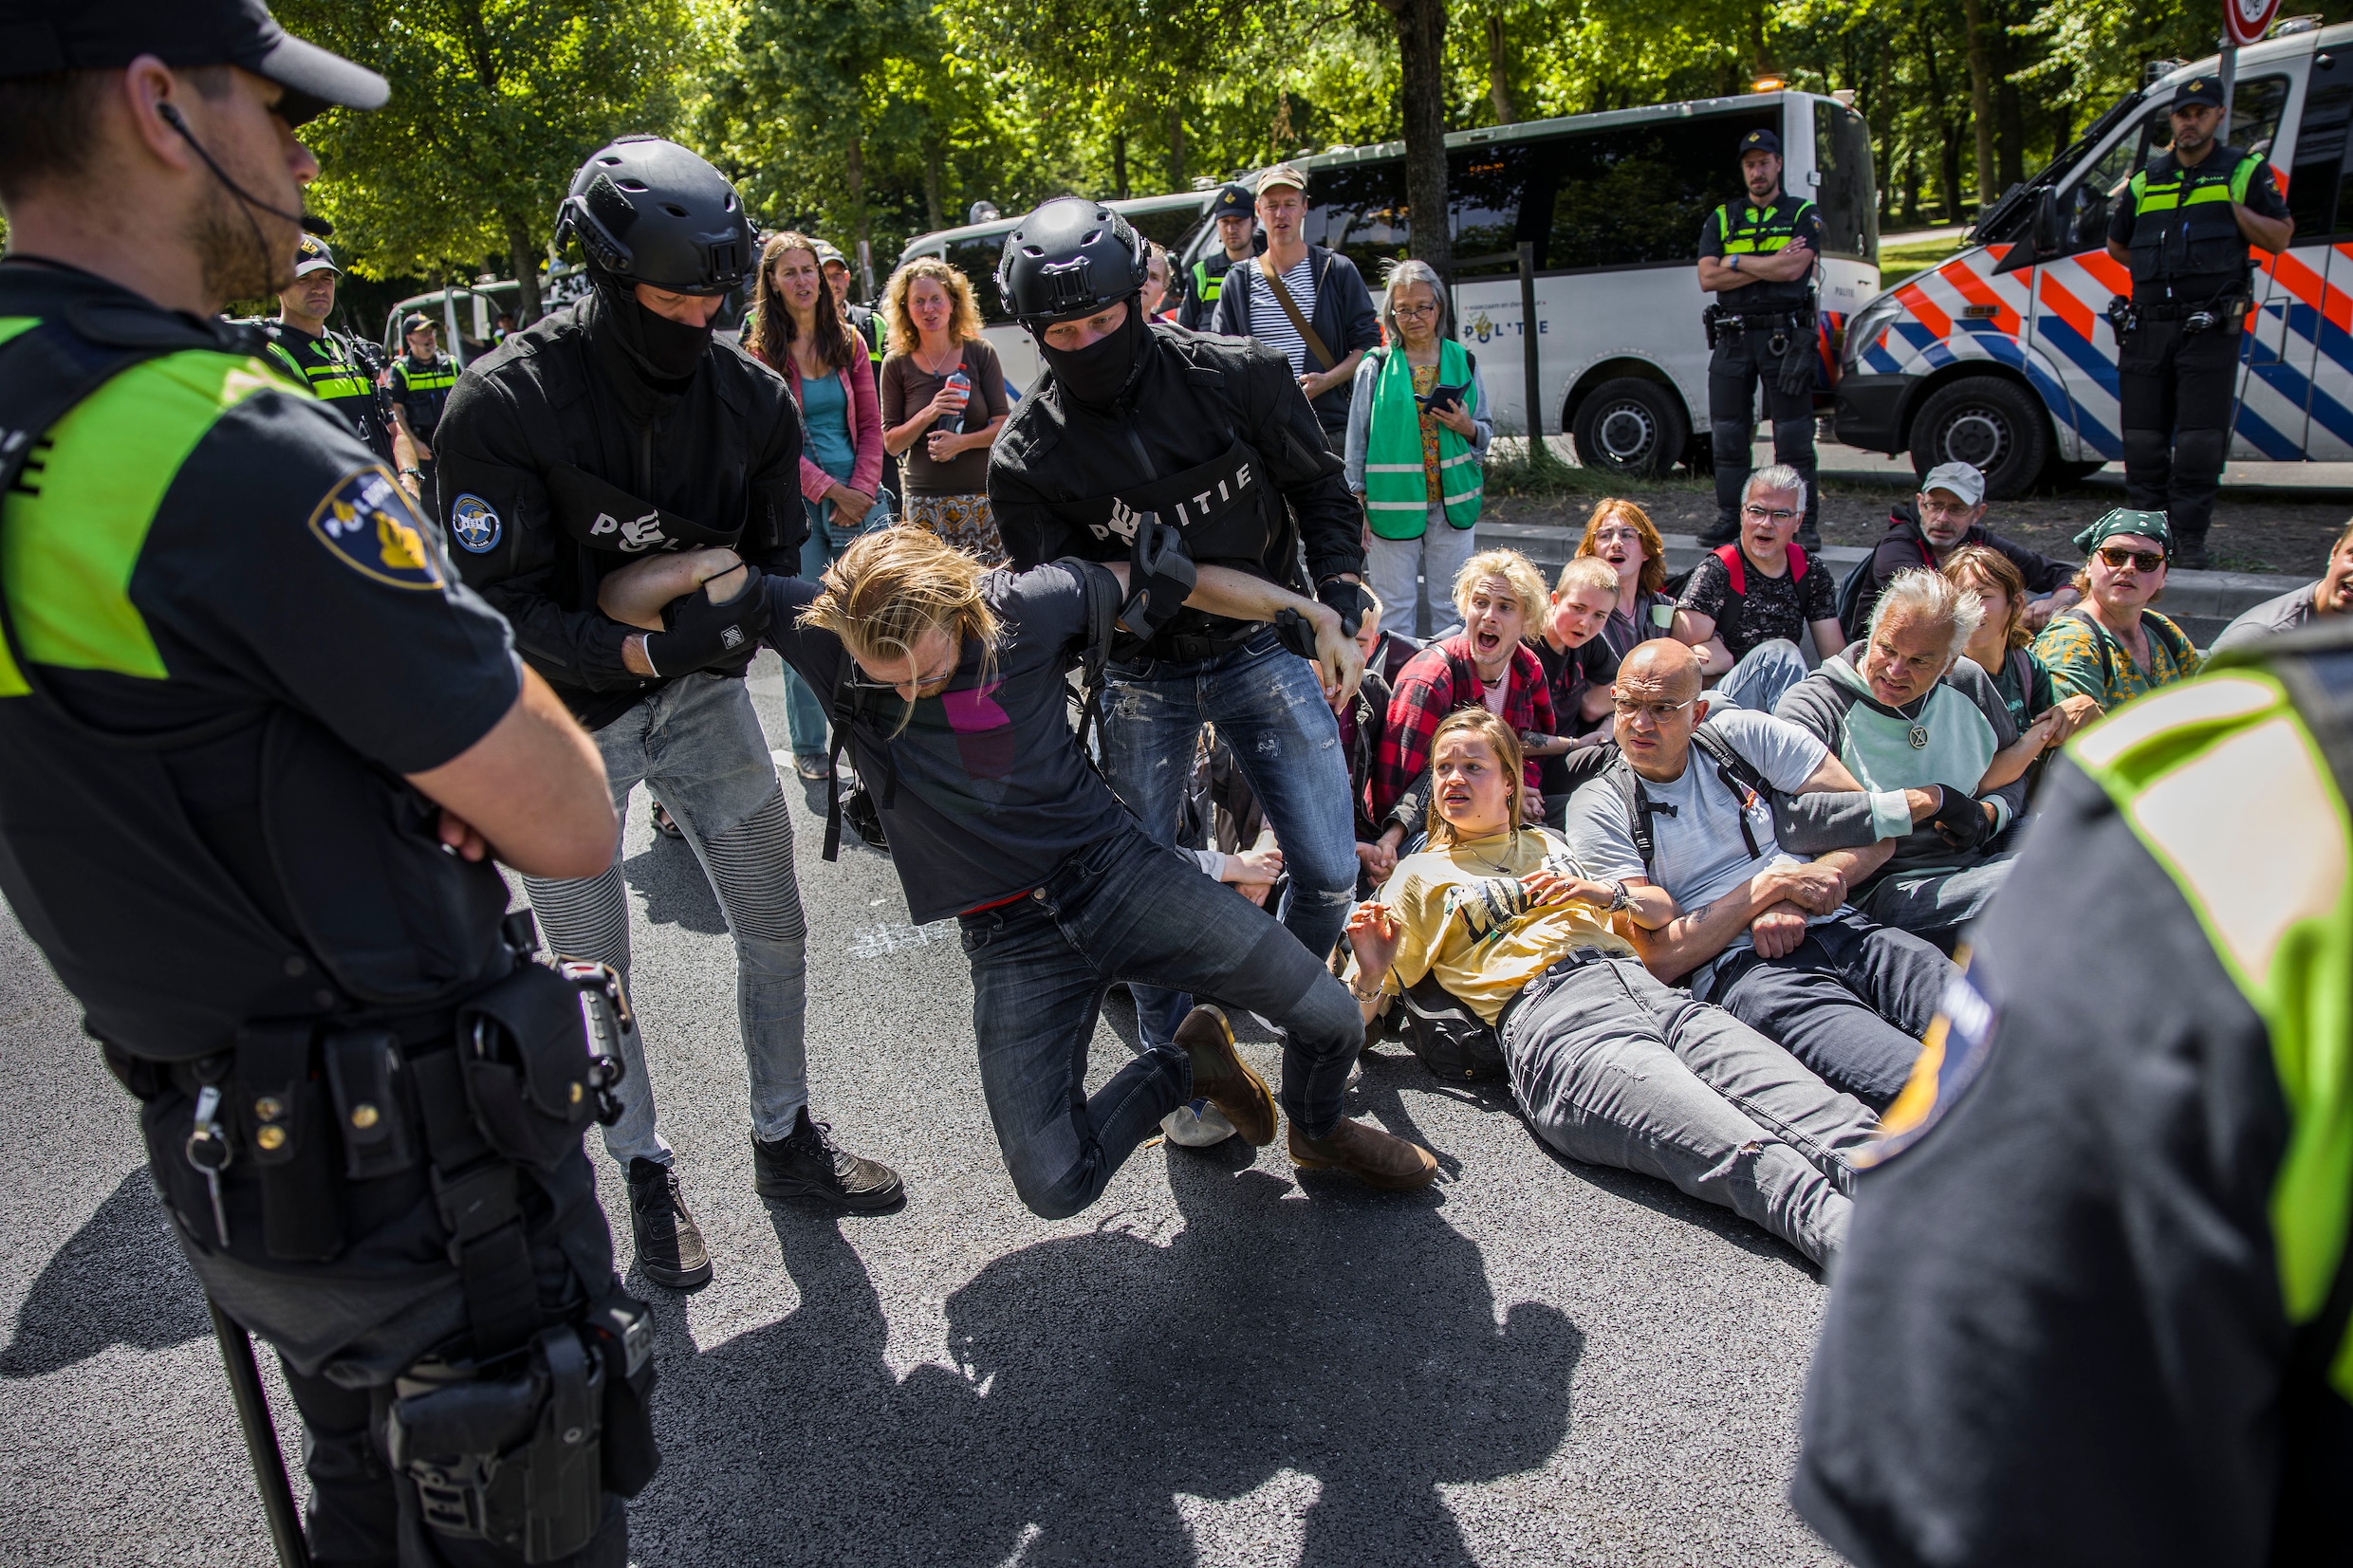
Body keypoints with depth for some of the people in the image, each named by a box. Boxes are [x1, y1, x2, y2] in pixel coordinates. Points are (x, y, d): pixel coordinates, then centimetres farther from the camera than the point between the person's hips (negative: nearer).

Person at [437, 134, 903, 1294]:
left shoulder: (752, 396, -9)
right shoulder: (504, 403, -22)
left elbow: (778, 558, 1)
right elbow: (509, 605, -20)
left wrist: (749, 607, -20)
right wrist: (642, 647, -34)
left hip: (704, 694, 4)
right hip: (567, 716, -3)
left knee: (774, 926, 10)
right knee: (593, 971, 8)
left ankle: (785, 1141, 31)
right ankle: (647, 1174, 30)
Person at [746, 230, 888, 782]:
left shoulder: (848, 342, 11)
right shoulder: (761, 353, 0)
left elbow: (870, 426, 10)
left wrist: (862, 489, -4)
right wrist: (830, 491, -11)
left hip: (860, 498, 3)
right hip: (797, 503, -3)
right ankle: (808, 747, 15)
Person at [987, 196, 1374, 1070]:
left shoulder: (1240, 377, -12)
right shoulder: (1028, 456, -14)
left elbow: (1321, 493, 0)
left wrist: (1339, 618, -8)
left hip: (1263, 648, 0)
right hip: (1141, 677, 0)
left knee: (1328, 872, 1)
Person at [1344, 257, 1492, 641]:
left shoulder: (1463, 361, 8)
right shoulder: (1375, 367, 0)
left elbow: (1487, 433, 15)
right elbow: (1357, 439, 4)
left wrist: (1467, 428, -9)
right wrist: (1357, 505, 1)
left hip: (1453, 504, 2)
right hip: (1393, 504, -2)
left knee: (1453, 611, 6)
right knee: (1394, 609, 2)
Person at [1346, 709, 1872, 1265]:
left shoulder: (1549, 845, 33)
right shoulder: (1421, 875, 21)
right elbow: (1355, 1015, 15)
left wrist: (1610, 895, 11)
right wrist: (1370, 975, -9)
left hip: (1646, 988, 5)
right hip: (1545, 1015, -5)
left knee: (1828, 1121, -26)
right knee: (1751, 1156, -33)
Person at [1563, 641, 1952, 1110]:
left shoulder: (1746, 734, 13)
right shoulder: (1598, 807, 4)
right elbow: (1659, 958, -3)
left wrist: (1795, 903, -8)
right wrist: (1774, 884, -8)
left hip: (1842, 930, 4)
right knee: (1919, 1088, -32)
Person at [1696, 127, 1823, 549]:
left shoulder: (1804, 214, 7)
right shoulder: (1721, 219, 14)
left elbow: (1792, 269, -10)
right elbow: (1707, 277, 0)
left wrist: (1734, 262, -3)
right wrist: (1769, 265, -7)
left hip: (1785, 337, -3)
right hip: (1732, 339, 3)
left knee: (1794, 436, -3)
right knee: (1728, 436, 4)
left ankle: (1804, 523, 0)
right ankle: (1729, 519, 12)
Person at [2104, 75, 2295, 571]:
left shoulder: (2245, 172, 8)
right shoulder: (2144, 182, 15)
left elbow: (2280, 237, 6)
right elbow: (2116, 246, 26)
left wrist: (2235, 208, -9)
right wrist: (2163, 269, 13)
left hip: (2210, 331, -3)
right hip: (2146, 329, 3)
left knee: (2198, 444, -7)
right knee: (2143, 443, 5)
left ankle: (2188, 539, -1)